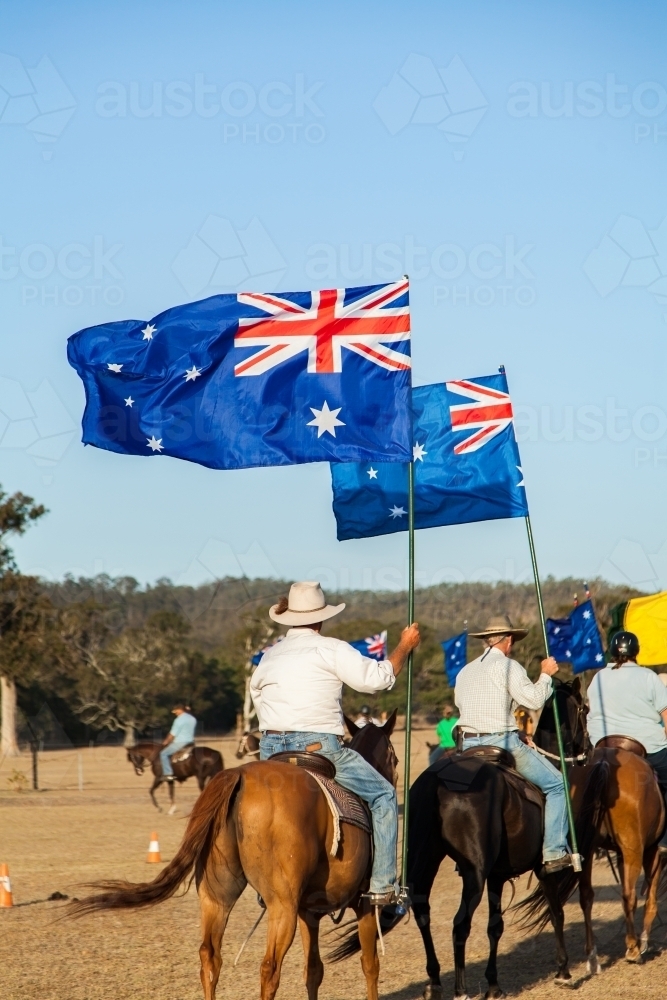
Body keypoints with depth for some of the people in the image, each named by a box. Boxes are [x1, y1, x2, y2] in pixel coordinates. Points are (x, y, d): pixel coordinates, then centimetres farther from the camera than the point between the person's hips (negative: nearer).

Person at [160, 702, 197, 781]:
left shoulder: (179, 720, -15)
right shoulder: (193, 719, 10)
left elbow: (173, 734, -12)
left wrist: (166, 741, 5)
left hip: (180, 743, -9)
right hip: (190, 742, 9)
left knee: (163, 754, -1)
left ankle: (168, 774, -10)